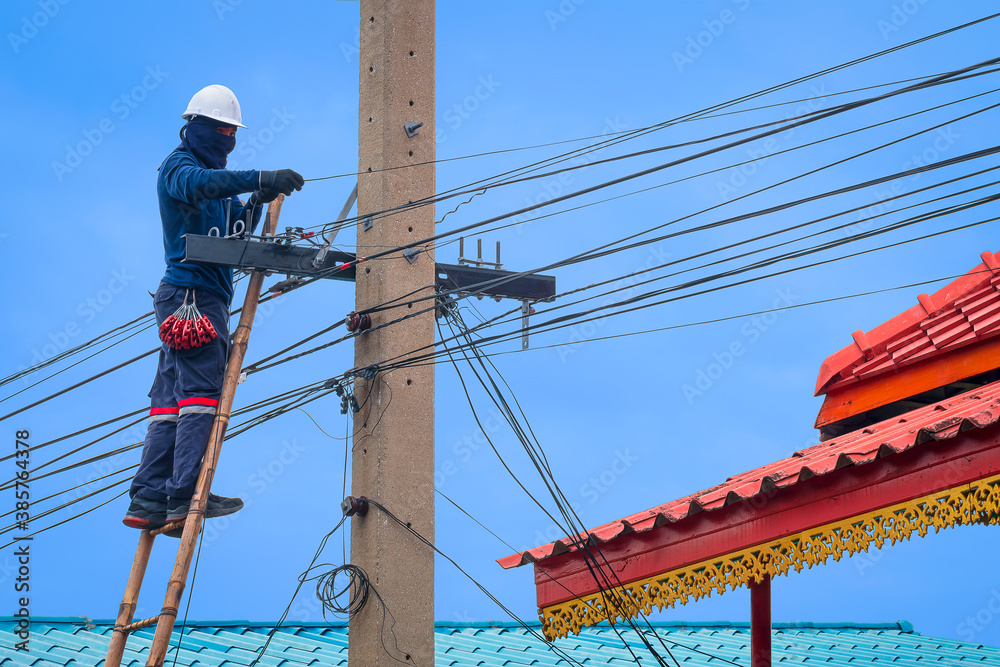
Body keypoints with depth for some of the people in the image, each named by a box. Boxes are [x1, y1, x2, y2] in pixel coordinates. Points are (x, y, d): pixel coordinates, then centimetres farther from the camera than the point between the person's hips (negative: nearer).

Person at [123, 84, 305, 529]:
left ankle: (149, 500, 1)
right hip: (192, 293, -10)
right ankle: (185, 496, -24)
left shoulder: (213, 174, 27)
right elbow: (200, 184, -28)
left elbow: (236, 229, 20)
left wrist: (257, 202, -1)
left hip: (204, 296, 10)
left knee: (171, 399, 4)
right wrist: (261, 179, -37)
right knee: (201, 389, -17)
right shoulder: (179, 166, -3)